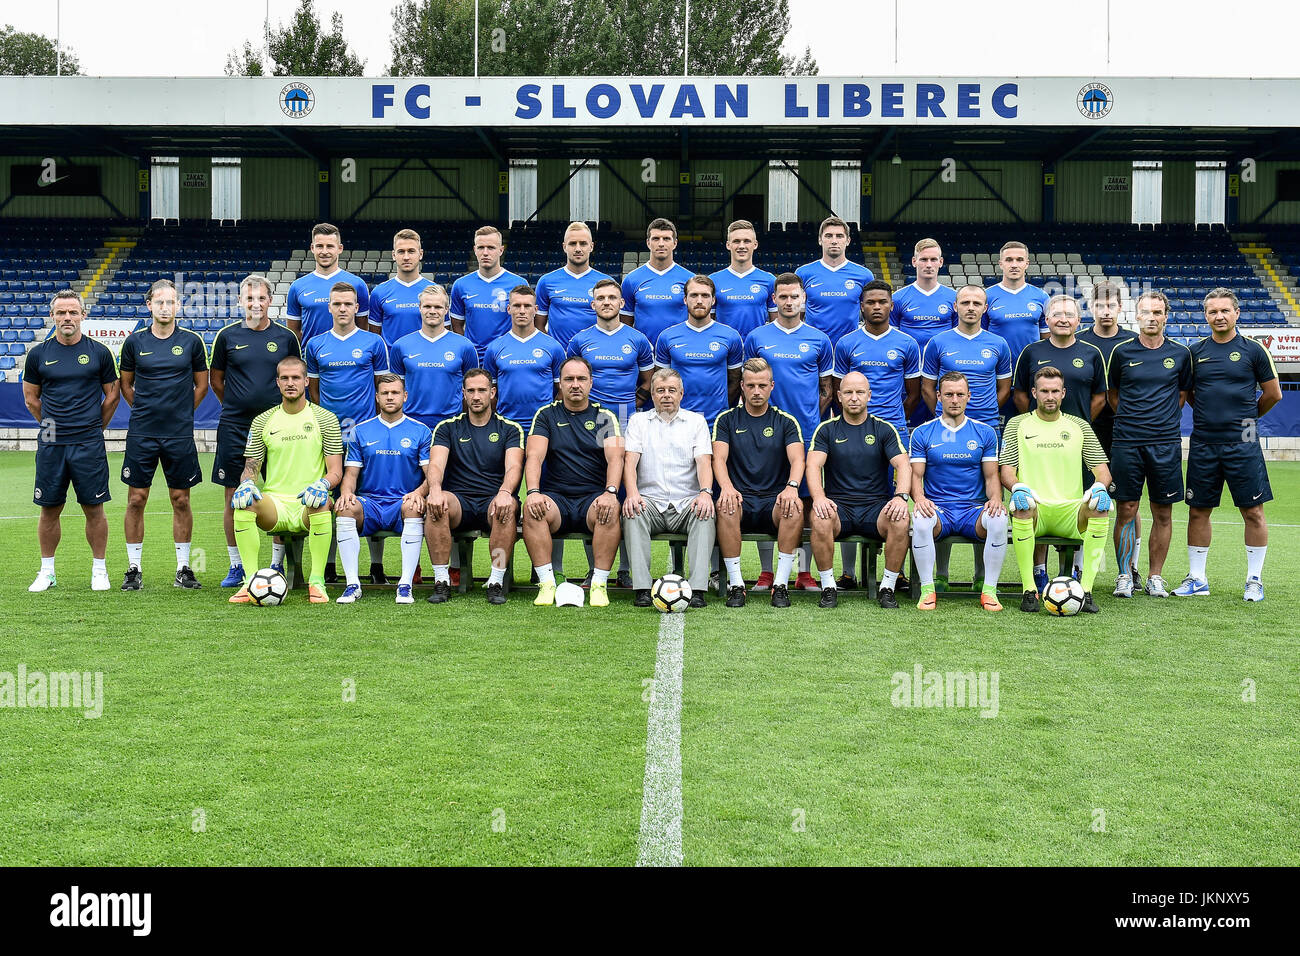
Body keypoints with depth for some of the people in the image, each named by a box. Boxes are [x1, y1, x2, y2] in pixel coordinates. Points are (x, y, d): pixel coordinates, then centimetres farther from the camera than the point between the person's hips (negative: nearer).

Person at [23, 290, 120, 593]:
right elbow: (31, 399, 14)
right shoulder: (38, 354, 4)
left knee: (94, 509, 2)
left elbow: (112, 395, 10)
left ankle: (99, 570, 13)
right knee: (49, 510, 6)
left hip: (89, 445, -1)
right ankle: (47, 572, 17)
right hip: (50, 445, 1)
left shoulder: (99, 352, 2)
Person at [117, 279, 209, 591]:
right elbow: (125, 384, 15)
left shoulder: (191, 341, 2)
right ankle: (134, 569, 11)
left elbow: (201, 385, 11)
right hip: (141, 433, 1)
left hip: (180, 434, 0)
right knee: (136, 500, 2)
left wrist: (180, 412, 8)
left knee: (181, 500, 3)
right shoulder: (135, 342, 3)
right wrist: (146, 410, 9)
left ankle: (183, 569, 13)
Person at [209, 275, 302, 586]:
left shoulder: (286, 337, 4)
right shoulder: (227, 336, 4)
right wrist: (237, 406, 13)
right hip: (234, 428, 0)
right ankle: (236, 566, 15)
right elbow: (216, 381, 13)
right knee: (233, 497, 3)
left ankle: (277, 564, 12)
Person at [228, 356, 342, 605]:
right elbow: (251, 467, 12)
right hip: (274, 502, 2)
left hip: (307, 505, -2)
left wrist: (322, 484, -22)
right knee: (243, 503, -30)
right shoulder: (262, 421, 13)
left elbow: (336, 470, 2)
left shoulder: (325, 419, 7)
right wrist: (247, 484, -13)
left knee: (321, 505, -37)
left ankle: (317, 582, -29)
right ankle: (250, 581, -26)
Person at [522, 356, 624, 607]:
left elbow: (615, 457, -4)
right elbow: (534, 456, -1)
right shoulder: (546, 415, 13)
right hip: (556, 498, 1)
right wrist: (533, 492, -21)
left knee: (610, 510, -35)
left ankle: (600, 584, -28)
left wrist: (610, 492, -24)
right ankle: (546, 583, -28)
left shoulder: (605, 417, 12)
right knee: (531, 509, -32)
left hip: (594, 498, 0)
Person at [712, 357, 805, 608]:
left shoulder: (786, 422, 11)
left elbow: (797, 459, -4)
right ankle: (735, 584, -29)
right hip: (741, 498, 0)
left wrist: (792, 487, -27)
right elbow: (719, 458, -2)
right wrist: (727, 487, -25)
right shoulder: (727, 420, 11)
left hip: (774, 501, 0)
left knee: (795, 507, -33)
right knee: (725, 506, -35)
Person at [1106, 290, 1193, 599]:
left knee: (1163, 513, 5)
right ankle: (1124, 576, 10)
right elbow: (1111, 393, 14)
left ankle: (1155, 576, 14)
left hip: (1166, 443, 1)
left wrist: (1163, 420, 7)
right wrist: (1131, 418, 7)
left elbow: (1182, 394, 17)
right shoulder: (1122, 352, 4)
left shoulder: (1180, 354, 6)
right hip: (1127, 443, -1)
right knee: (1126, 510, 0)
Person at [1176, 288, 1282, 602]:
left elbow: (1273, 393, 6)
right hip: (1203, 444, 3)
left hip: (1242, 444, -3)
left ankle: (1254, 580, 12)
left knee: (1253, 511, 1)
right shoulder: (1195, 352, 7)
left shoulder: (1253, 350, -1)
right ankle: (1197, 578, 16)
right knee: (1198, 511, 6)